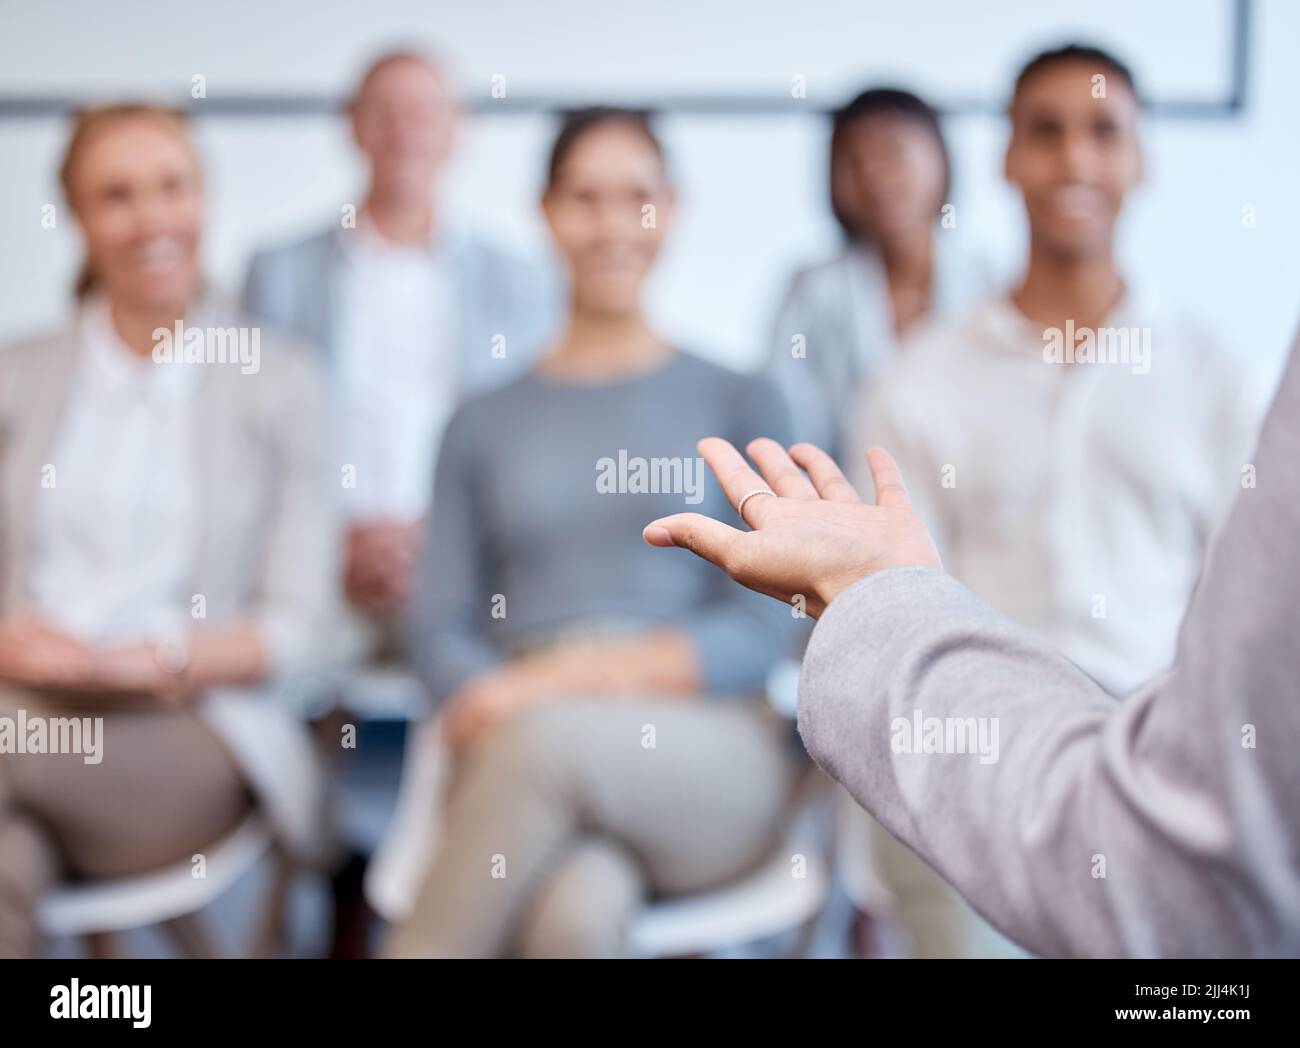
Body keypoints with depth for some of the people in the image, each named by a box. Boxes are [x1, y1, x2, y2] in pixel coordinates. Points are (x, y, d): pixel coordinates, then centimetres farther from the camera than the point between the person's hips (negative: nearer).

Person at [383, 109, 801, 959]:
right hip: (520, 762, 1)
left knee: (551, 742, -36)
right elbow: (441, 627, 11)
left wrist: (578, 678, -11)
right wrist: (495, 703, -14)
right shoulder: (484, 425, 19)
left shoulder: (741, 404, 13)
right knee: (579, 916, -35)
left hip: (711, 757, 0)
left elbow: (763, 629, 3)